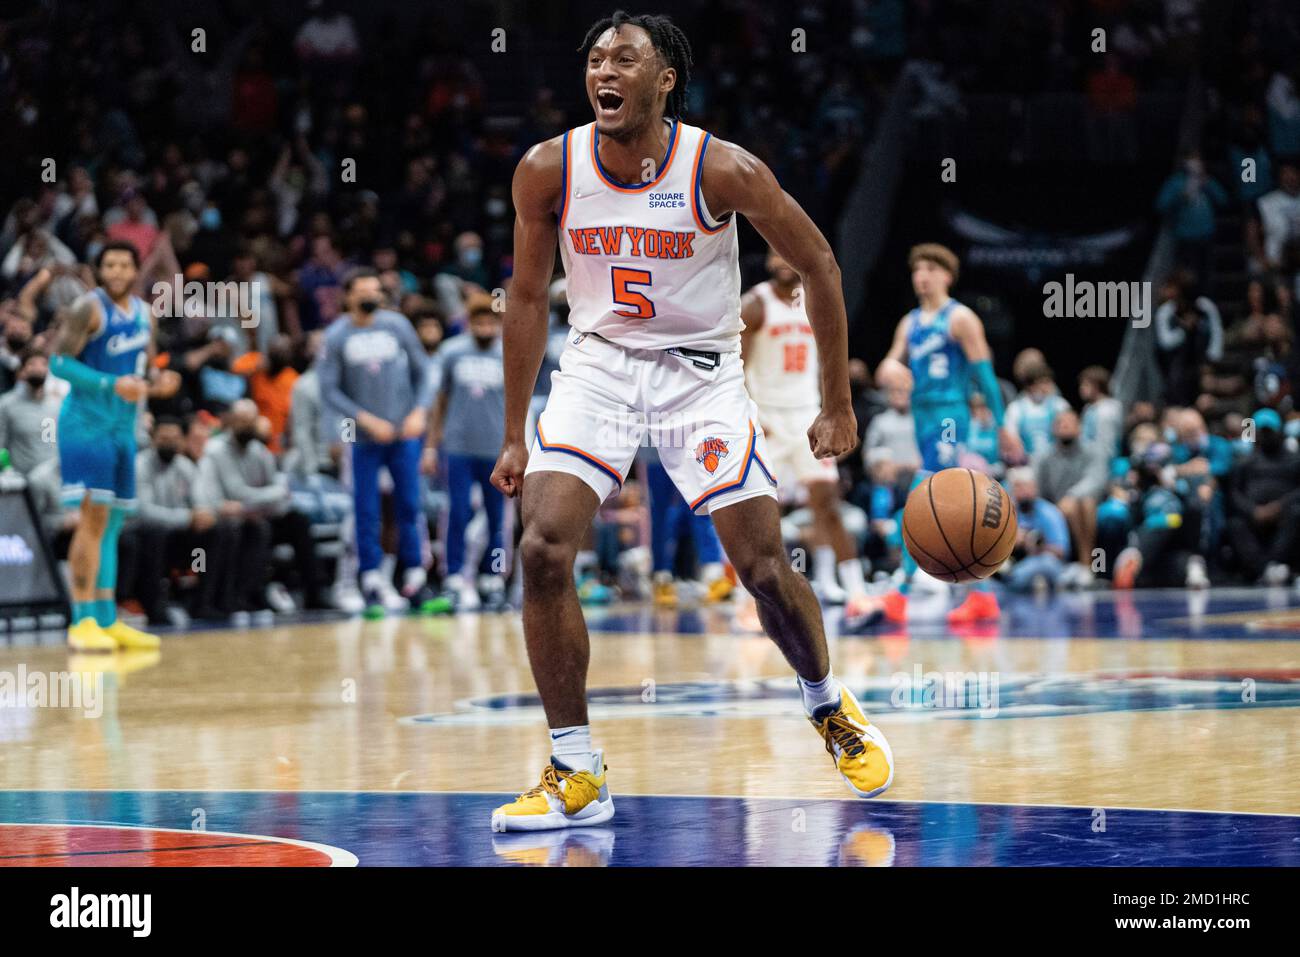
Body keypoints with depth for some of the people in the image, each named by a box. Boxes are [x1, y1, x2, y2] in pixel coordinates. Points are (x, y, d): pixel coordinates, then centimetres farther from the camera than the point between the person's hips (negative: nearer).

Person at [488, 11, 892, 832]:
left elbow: (817, 264, -5)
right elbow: (528, 298, 4)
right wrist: (515, 436, 4)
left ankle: (830, 707, 27)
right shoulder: (548, 170, -10)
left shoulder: (723, 170, -17)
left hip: (702, 371, -2)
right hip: (598, 365, 2)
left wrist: (838, 404, -4)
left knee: (764, 566, -6)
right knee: (543, 550, -17)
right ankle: (577, 777, -7)